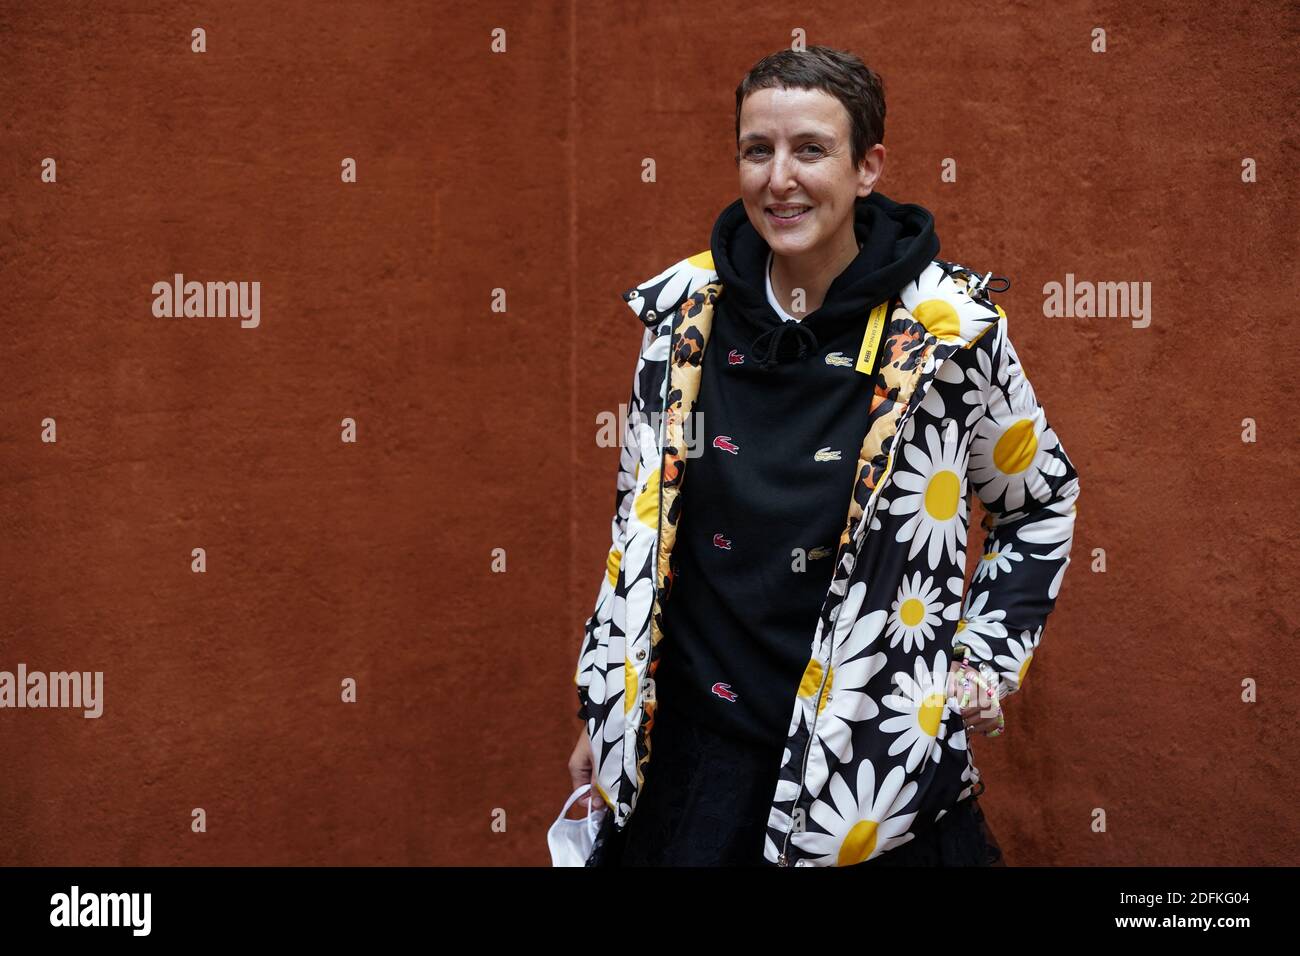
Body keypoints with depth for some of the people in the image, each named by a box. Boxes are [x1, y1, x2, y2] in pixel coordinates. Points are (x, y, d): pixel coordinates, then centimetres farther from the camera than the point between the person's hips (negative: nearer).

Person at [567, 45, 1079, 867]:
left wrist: (988, 662, -2)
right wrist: (605, 714, 13)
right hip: (690, 752, 3)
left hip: (874, 763, -2)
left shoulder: (949, 328, -10)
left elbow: (1041, 504, 7)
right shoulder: (684, 311, -1)